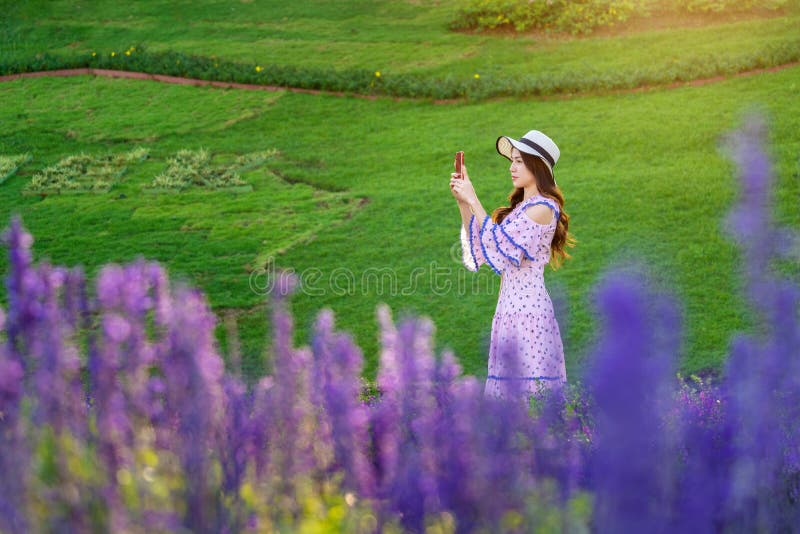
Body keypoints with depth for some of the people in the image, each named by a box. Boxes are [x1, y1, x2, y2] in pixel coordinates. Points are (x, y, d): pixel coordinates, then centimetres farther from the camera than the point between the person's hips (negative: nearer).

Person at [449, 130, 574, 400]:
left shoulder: (543, 208, -10)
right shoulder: (520, 207, 17)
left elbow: (499, 246, -17)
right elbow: (479, 249, 15)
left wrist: (472, 200, -12)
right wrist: (462, 203, 9)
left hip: (529, 308, -9)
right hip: (509, 307, 9)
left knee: (527, 384, -7)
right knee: (508, 384, 9)